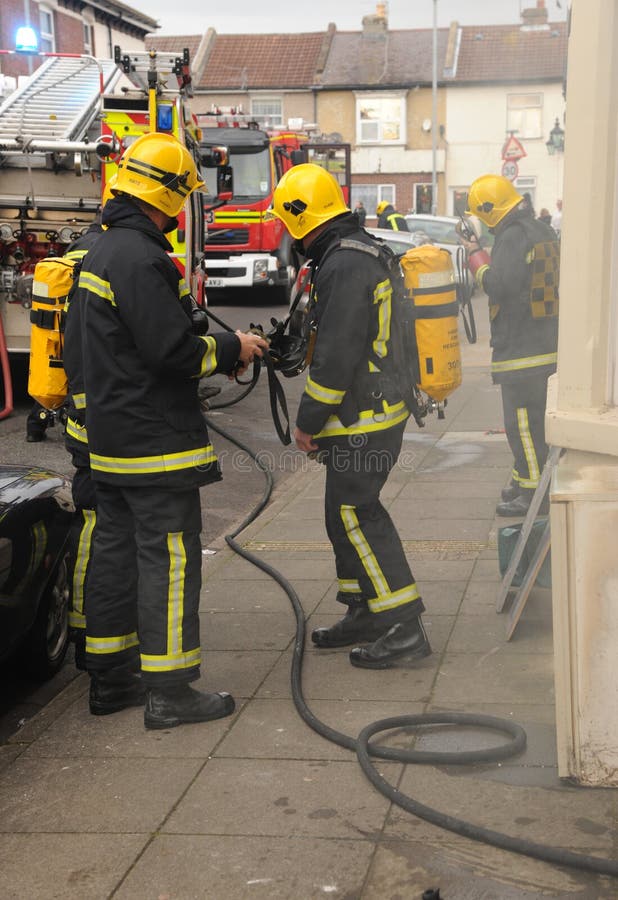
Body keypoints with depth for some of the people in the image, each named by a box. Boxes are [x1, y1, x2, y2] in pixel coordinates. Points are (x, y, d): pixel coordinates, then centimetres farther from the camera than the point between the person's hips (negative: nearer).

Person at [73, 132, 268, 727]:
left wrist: (216, 352, 13)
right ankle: (168, 692, 2)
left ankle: (110, 678, 24)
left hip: (110, 438, 10)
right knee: (169, 560, -4)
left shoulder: (100, 253, 15)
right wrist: (232, 349, -6)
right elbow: (171, 349, -23)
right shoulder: (141, 259, -19)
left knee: (116, 554, 14)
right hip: (155, 441, -10)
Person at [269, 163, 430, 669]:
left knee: (354, 517, -5)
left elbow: (337, 357, -22)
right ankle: (365, 613, 27)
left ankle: (403, 626, 0)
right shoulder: (362, 252, 15)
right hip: (380, 406, 10)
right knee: (352, 513, 17)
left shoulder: (343, 265, -19)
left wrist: (308, 422, -13)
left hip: (362, 420, -10)